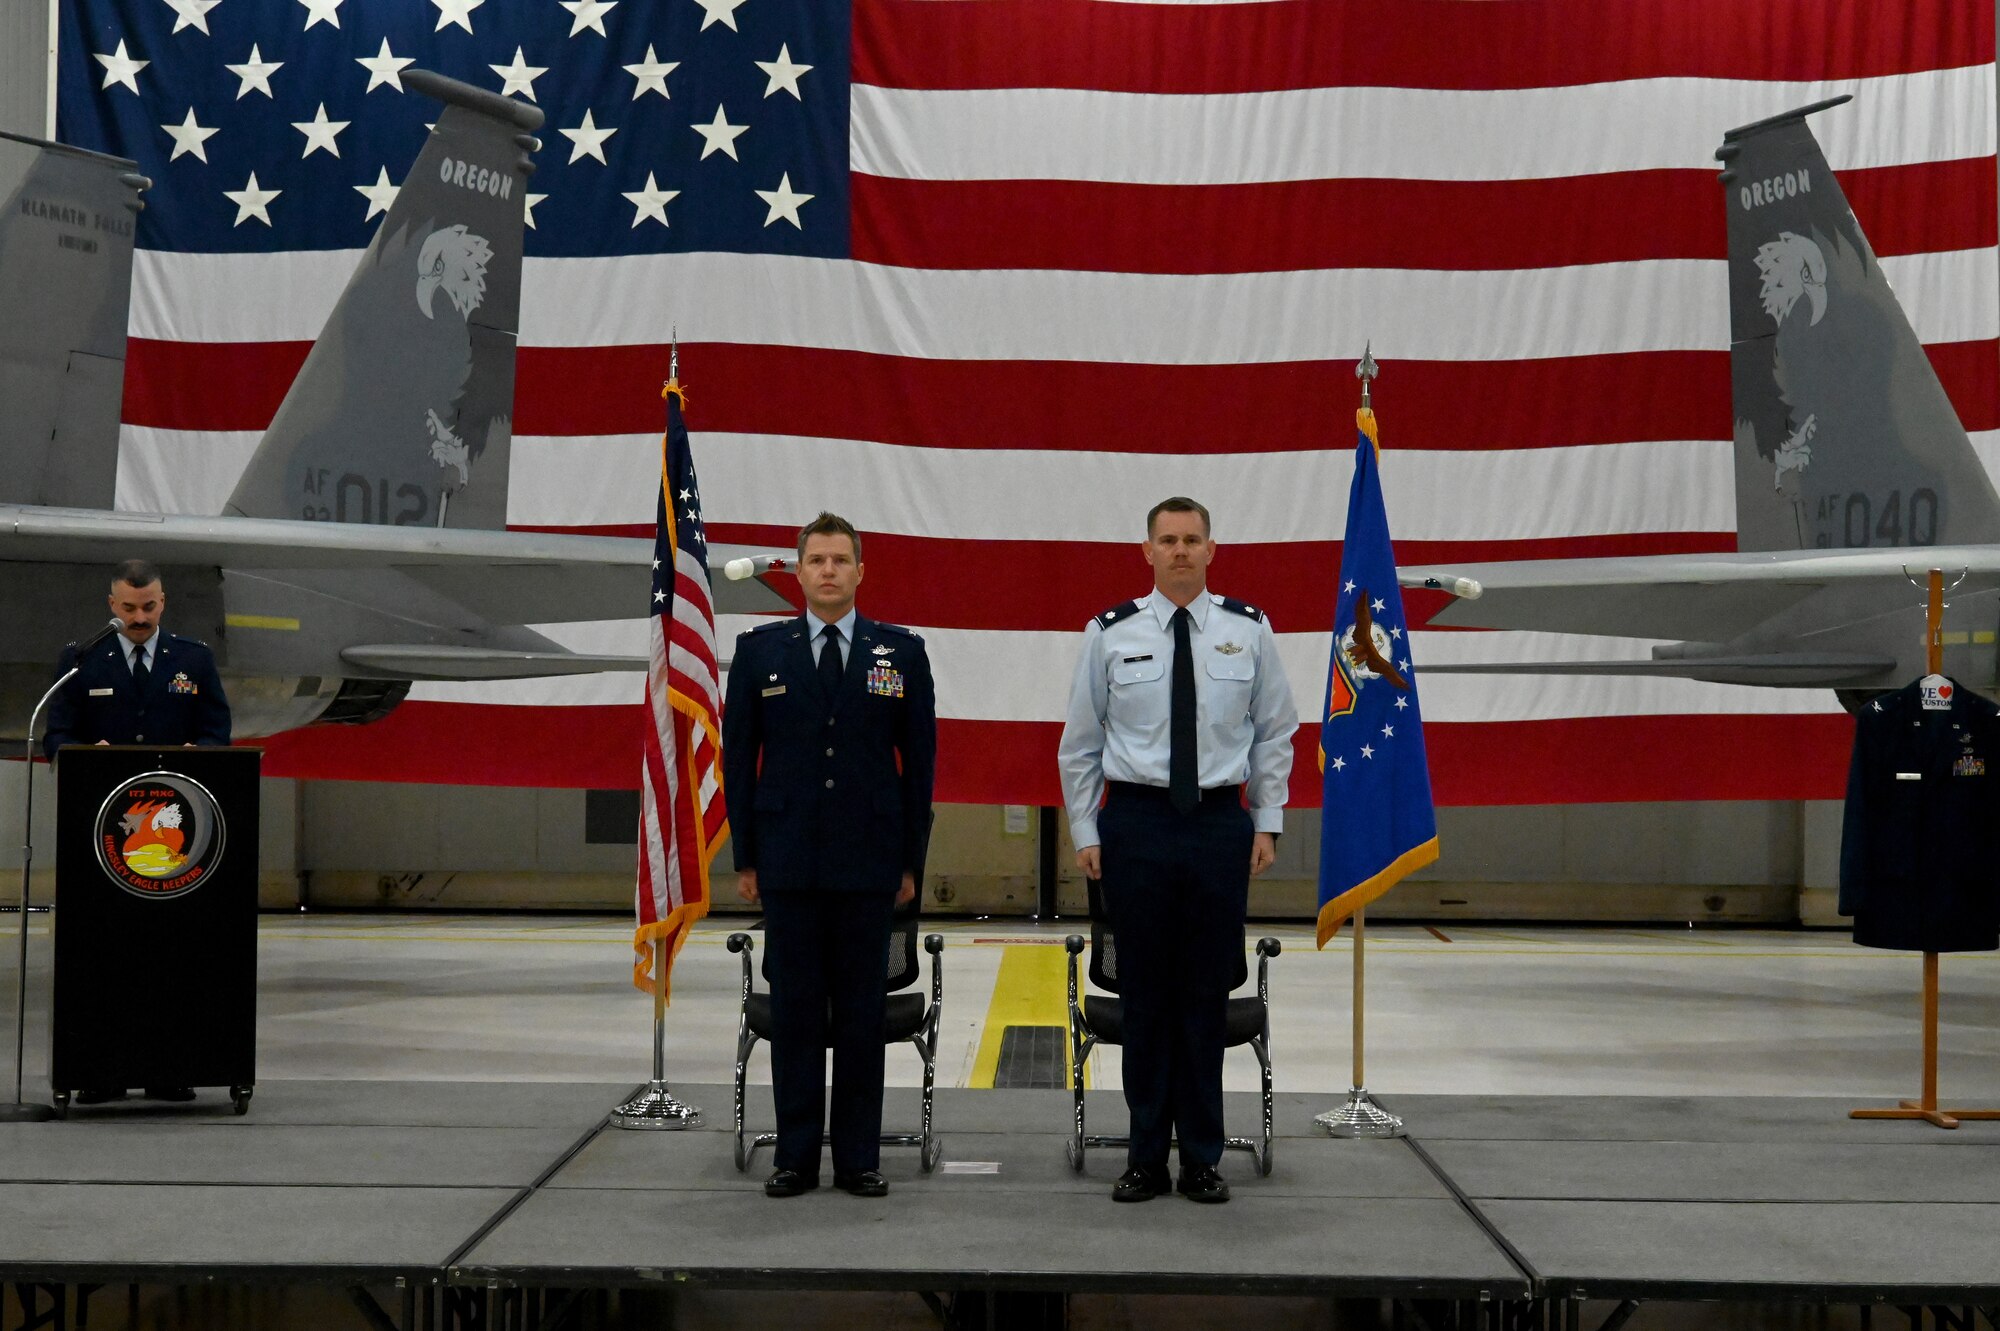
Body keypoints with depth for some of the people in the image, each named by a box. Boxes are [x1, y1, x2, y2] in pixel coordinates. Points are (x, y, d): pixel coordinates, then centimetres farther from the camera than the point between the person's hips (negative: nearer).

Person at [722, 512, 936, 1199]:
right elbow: (739, 756, 7)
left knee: (862, 1011, 4)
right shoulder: (760, 650, 6)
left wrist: (911, 860, 2)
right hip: (788, 861, 0)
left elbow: (919, 759, 6)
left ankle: (859, 1156, 12)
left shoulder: (902, 651, 5)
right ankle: (795, 1155, 11)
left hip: (867, 862, 0)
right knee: (795, 1008, 4)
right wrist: (745, 857, 2)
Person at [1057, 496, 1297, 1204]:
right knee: (1145, 993, 4)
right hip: (1136, 822, -1)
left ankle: (1202, 1158, 16)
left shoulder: (1248, 630, 4)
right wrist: (1084, 832, 3)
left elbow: (1275, 733, 10)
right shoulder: (1110, 634, 1)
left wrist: (1267, 822, 4)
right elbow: (1080, 742, 6)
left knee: (1208, 995, 5)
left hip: (1221, 823, 1)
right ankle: (1146, 1158, 15)